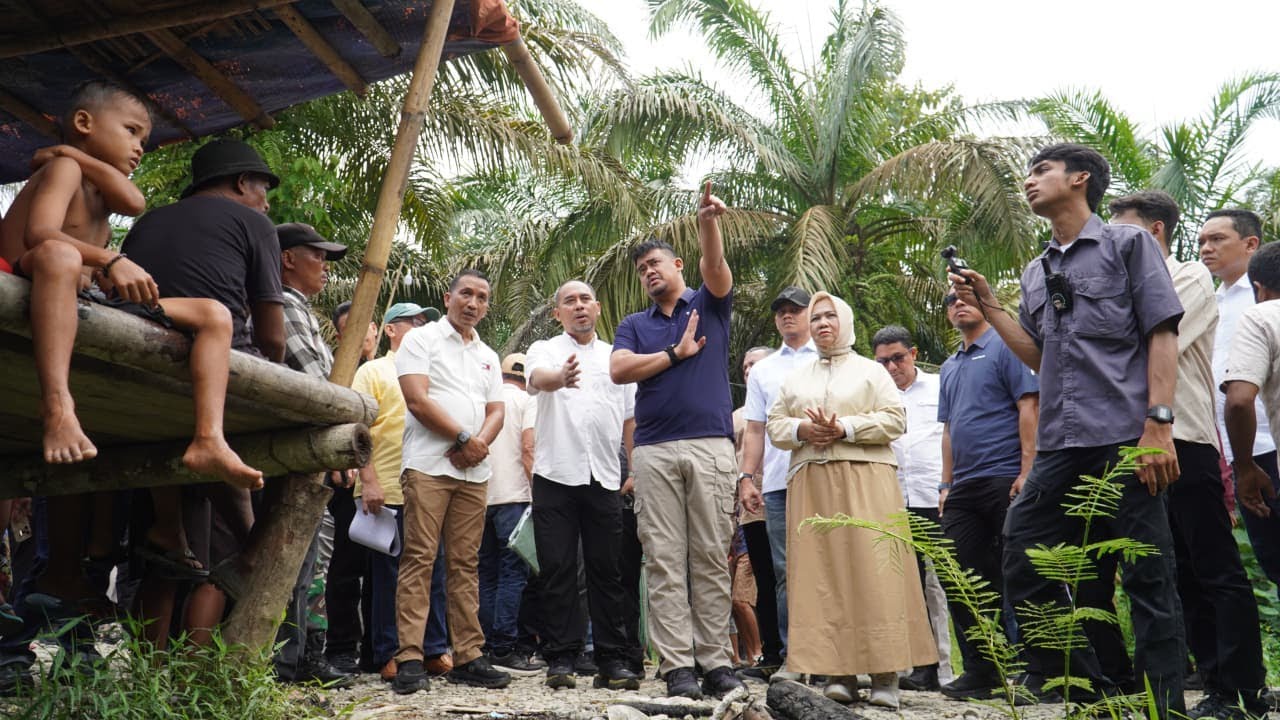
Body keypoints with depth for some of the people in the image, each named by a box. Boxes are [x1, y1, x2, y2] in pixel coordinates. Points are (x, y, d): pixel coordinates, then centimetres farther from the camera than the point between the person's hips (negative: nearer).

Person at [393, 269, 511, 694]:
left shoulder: (488, 356, 21)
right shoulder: (421, 340, 3)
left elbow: (496, 412, 14)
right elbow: (417, 400, -9)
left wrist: (480, 445, -7)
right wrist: (464, 437, -9)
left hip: (474, 470, 6)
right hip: (428, 465, -5)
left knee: (465, 563, 6)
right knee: (419, 559, -8)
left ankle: (468, 656, 8)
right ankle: (409, 659, -8)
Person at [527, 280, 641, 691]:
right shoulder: (545, 350, 6)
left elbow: (630, 419, 17)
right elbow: (538, 378, -19)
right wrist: (560, 378, -43)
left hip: (604, 477, 2)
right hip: (556, 475, -2)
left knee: (607, 572, 5)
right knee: (558, 572, 0)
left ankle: (611, 661, 10)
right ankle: (560, 658, 7)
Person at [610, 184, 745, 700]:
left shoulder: (709, 304, 14)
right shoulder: (634, 325, 19)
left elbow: (715, 266, -7)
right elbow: (619, 371, 1)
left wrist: (708, 223, -26)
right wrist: (676, 353, 0)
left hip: (711, 445, -2)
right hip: (654, 450, 2)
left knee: (711, 558, -1)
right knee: (665, 561, -2)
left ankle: (715, 660, 3)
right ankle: (676, 664, 0)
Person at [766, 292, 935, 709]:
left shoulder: (871, 371, 12)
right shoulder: (795, 378, 22)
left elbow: (895, 420, 1)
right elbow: (775, 425, 15)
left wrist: (845, 428, -11)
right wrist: (801, 430, -6)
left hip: (865, 479, -3)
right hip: (810, 483, 3)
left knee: (871, 569, -10)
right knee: (821, 574, -4)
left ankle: (885, 674, -8)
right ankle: (840, 671, -1)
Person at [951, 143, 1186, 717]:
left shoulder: (1127, 244, 5)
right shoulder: (1036, 272, 21)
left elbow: (1162, 336, -2)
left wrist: (1158, 424, -13)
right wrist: (987, 307, 11)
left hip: (1124, 440, -6)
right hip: (1060, 447, 6)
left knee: (1147, 578, -2)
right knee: (1022, 566, 4)